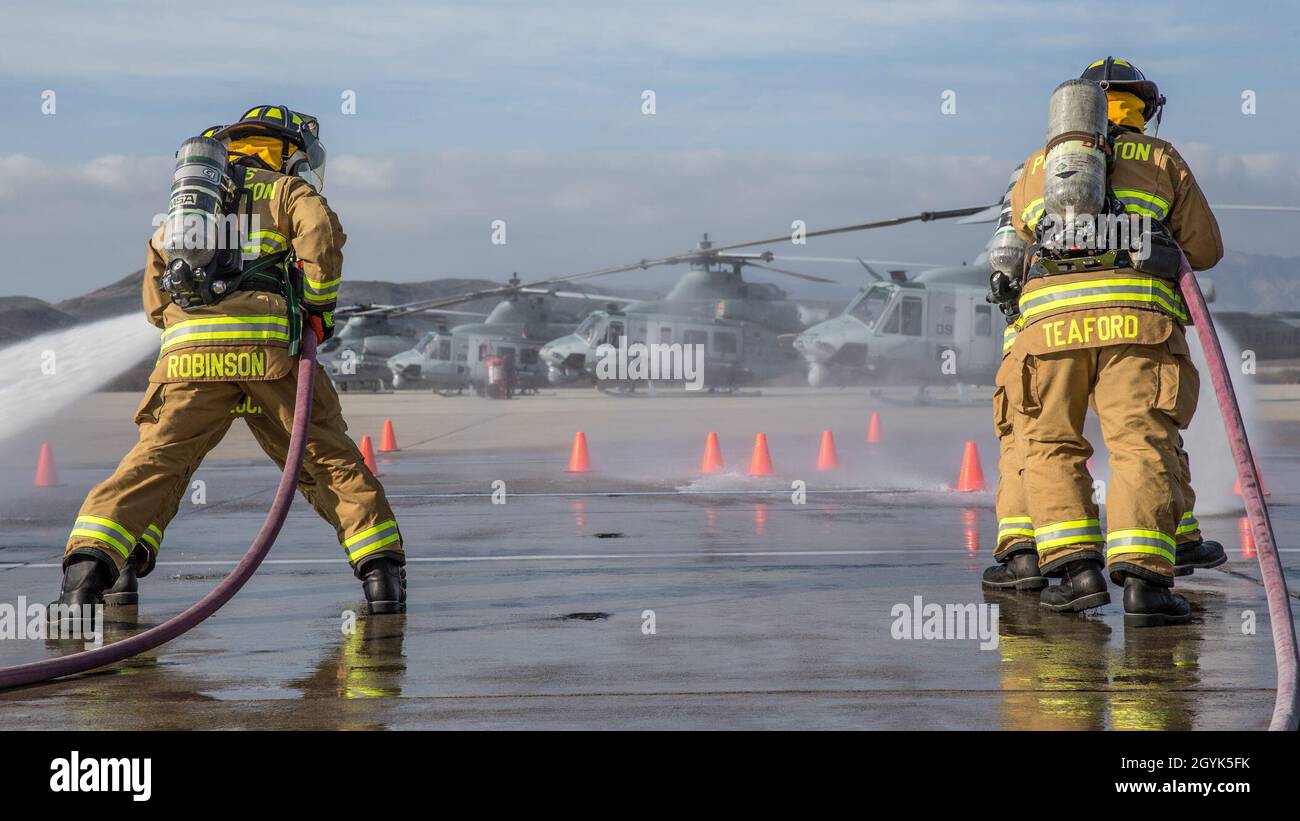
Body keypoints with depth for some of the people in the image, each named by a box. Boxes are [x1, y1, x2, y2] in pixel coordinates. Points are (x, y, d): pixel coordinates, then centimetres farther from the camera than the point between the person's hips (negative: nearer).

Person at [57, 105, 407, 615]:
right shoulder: (288, 190, 19)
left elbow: (155, 305, 32)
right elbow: (321, 233, -5)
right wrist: (320, 309, 5)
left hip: (188, 352, 3)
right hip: (269, 346, -3)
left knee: (154, 463, -1)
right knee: (329, 459, 8)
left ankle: (86, 567, -19)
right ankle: (382, 572, 3)